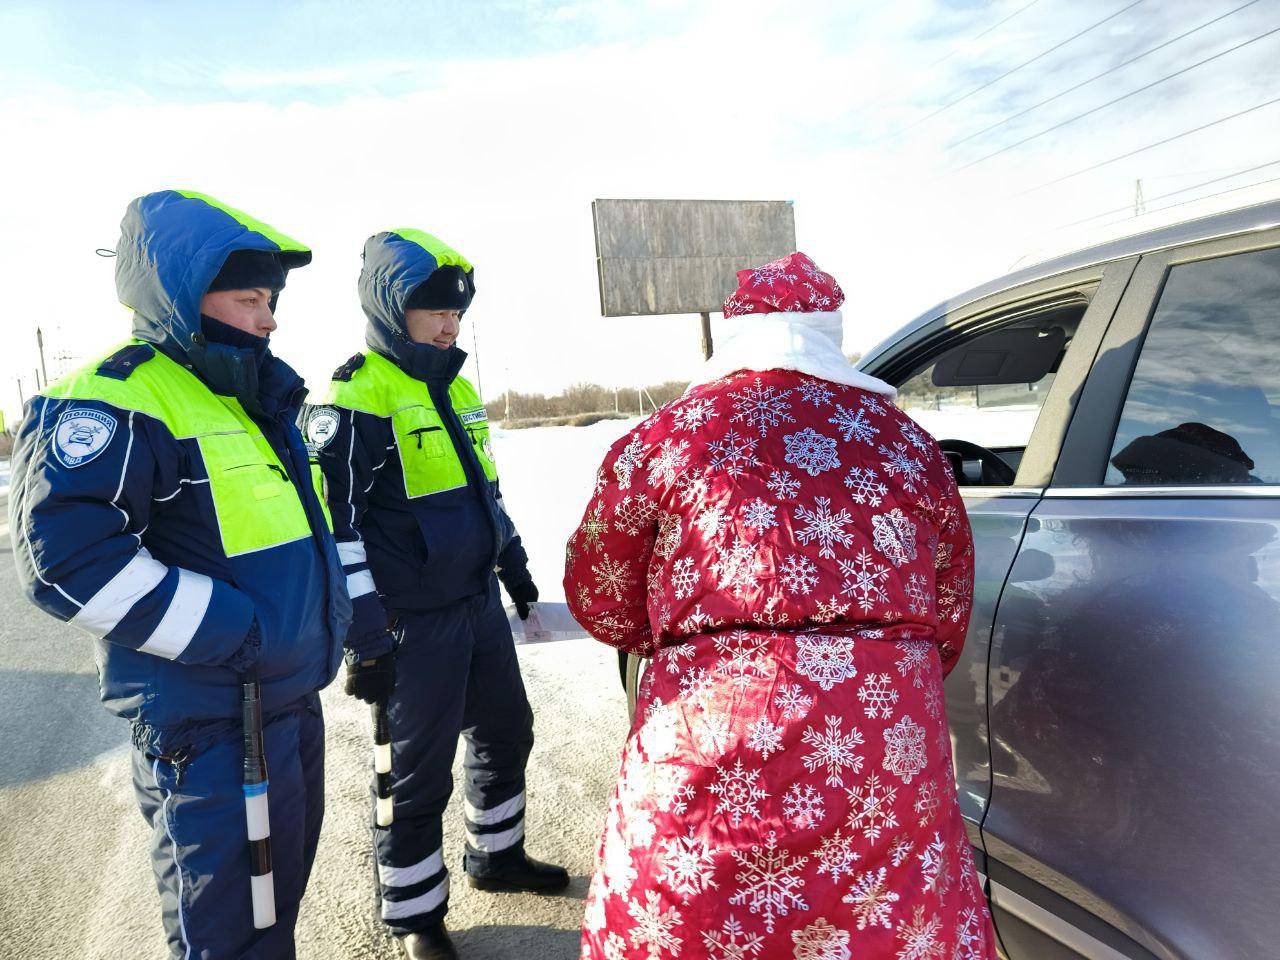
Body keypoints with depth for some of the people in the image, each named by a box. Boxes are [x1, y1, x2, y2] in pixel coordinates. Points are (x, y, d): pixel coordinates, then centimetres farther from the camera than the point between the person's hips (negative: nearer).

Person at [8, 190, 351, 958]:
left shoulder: (255, 398, 12)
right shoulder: (119, 402, -17)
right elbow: (67, 557, -26)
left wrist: (349, 613, 14)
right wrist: (231, 632, -24)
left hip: (293, 693, 9)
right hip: (207, 723, -9)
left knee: (284, 883, 24)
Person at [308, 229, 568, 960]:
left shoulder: (455, 388, 10)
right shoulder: (353, 401, -17)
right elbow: (335, 529, -19)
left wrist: (514, 562, 23)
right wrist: (364, 640, -19)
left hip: (480, 603, 8)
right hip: (415, 624, -8)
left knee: (507, 732, 21)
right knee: (418, 775, 6)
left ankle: (497, 856, 44)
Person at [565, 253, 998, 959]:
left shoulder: (668, 436, 1)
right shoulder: (903, 440, 10)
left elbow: (598, 598, 9)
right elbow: (951, 606, 18)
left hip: (710, 745, -2)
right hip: (888, 756, 3)